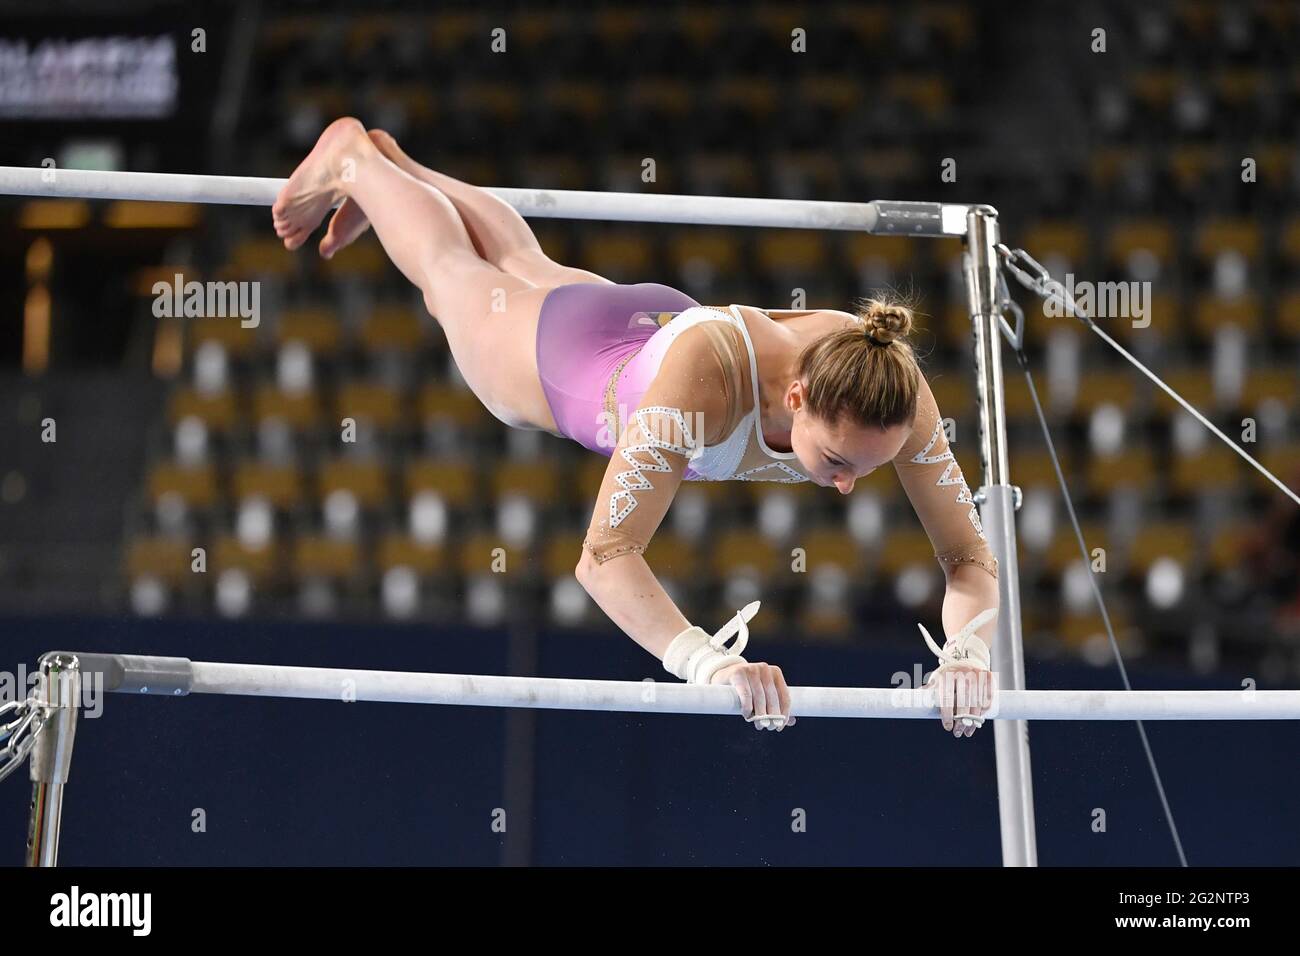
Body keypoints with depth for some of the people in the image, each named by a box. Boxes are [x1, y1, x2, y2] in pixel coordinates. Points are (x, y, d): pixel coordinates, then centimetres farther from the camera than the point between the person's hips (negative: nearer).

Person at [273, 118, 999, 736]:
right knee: (452, 269, 30)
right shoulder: (707, 373, -54)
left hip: (658, 325, 5)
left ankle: (391, 164, 64)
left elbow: (971, 558, -36)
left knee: (529, 268, 36)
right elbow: (604, 558, -57)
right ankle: (354, 160, 59)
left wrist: (965, 649, -57)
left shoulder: (883, 386, -42)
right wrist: (708, 662, -72)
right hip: (547, 354, -5)